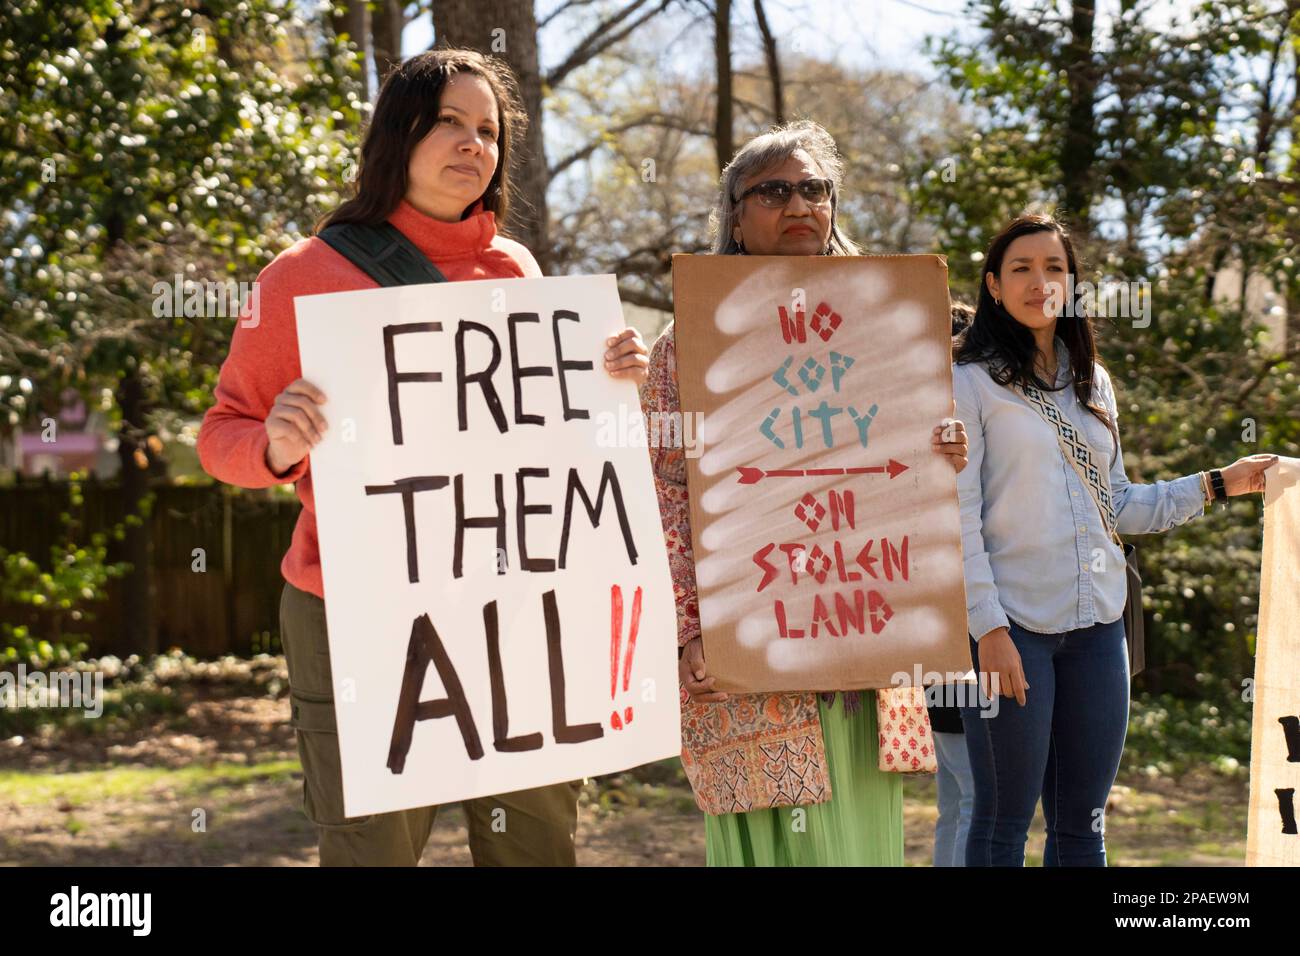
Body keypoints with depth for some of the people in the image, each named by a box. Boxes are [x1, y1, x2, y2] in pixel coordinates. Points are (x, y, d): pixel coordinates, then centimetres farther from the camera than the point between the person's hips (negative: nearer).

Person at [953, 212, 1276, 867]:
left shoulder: (1093, 384, 16)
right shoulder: (970, 382, -3)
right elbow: (958, 517, -9)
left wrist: (1220, 483, 15)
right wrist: (988, 628, -16)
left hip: (1096, 625, 6)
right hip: (1012, 625, -6)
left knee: (1082, 826, 8)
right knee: (1003, 823, -2)